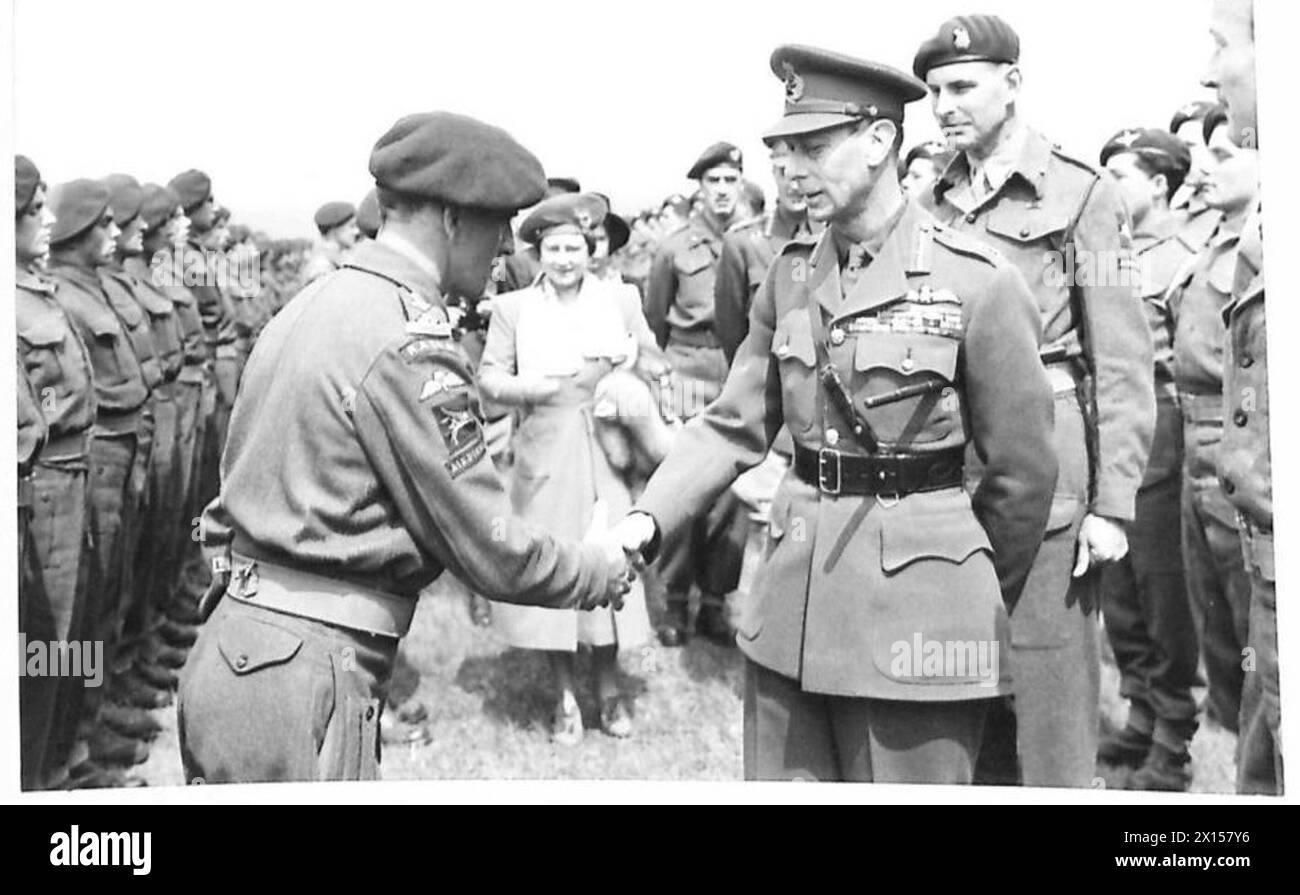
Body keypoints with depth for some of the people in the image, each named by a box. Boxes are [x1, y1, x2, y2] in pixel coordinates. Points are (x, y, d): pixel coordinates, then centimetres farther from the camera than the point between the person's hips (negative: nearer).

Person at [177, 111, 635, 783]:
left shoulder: (310, 304, 11)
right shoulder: (409, 343, -16)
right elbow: (490, 553, -13)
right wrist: (603, 569, 4)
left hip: (227, 651, 9)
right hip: (300, 677, -9)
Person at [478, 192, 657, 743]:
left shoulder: (622, 299, 9)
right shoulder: (512, 308, 6)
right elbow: (488, 377, 2)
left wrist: (623, 364, -8)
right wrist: (527, 389, -15)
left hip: (610, 458, 1)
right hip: (545, 463, -1)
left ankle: (608, 690, 18)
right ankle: (565, 696, 15)